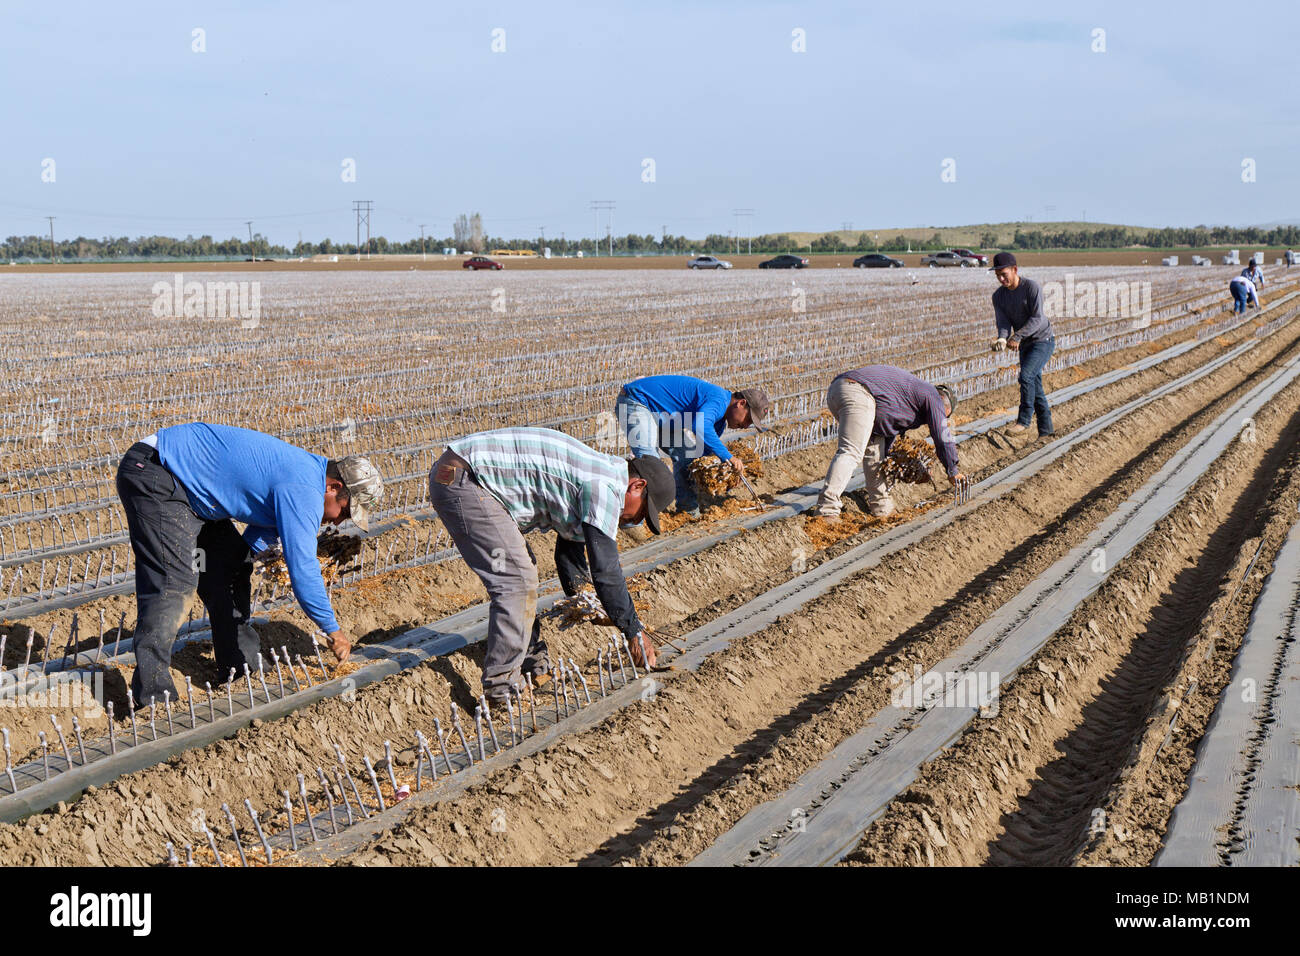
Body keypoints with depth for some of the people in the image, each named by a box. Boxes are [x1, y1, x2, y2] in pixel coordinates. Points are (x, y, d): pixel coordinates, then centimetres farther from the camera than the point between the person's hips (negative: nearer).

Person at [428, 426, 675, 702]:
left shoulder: (593, 476, 19)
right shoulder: (606, 486, -12)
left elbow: (570, 553, 30)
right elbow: (605, 570, -13)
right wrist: (635, 632, -5)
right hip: (464, 482, -11)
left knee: (521, 570, 19)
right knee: (515, 581, -11)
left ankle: (533, 662, 26)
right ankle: (500, 687, -7)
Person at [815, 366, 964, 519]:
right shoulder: (932, 395, 12)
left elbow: (889, 432, 42)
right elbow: (942, 437, 11)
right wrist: (953, 471, 21)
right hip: (858, 393, -10)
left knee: (873, 445, 20)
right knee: (850, 452, -17)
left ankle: (881, 505, 21)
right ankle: (826, 509, -28)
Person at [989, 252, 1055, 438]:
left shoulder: (1031, 287, -16)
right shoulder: (999, 296, 2)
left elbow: (1037, 319, -22)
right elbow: (1003, 322, -5)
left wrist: (1017, 336, -31)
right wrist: (1002, 339, -28)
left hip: (1042, 340, -6)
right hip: (1025, 345, 6)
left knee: (1026, 375, -24)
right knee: (1035, 387, 7)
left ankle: (1024, 421, -17)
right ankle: (1046, 430, 12)